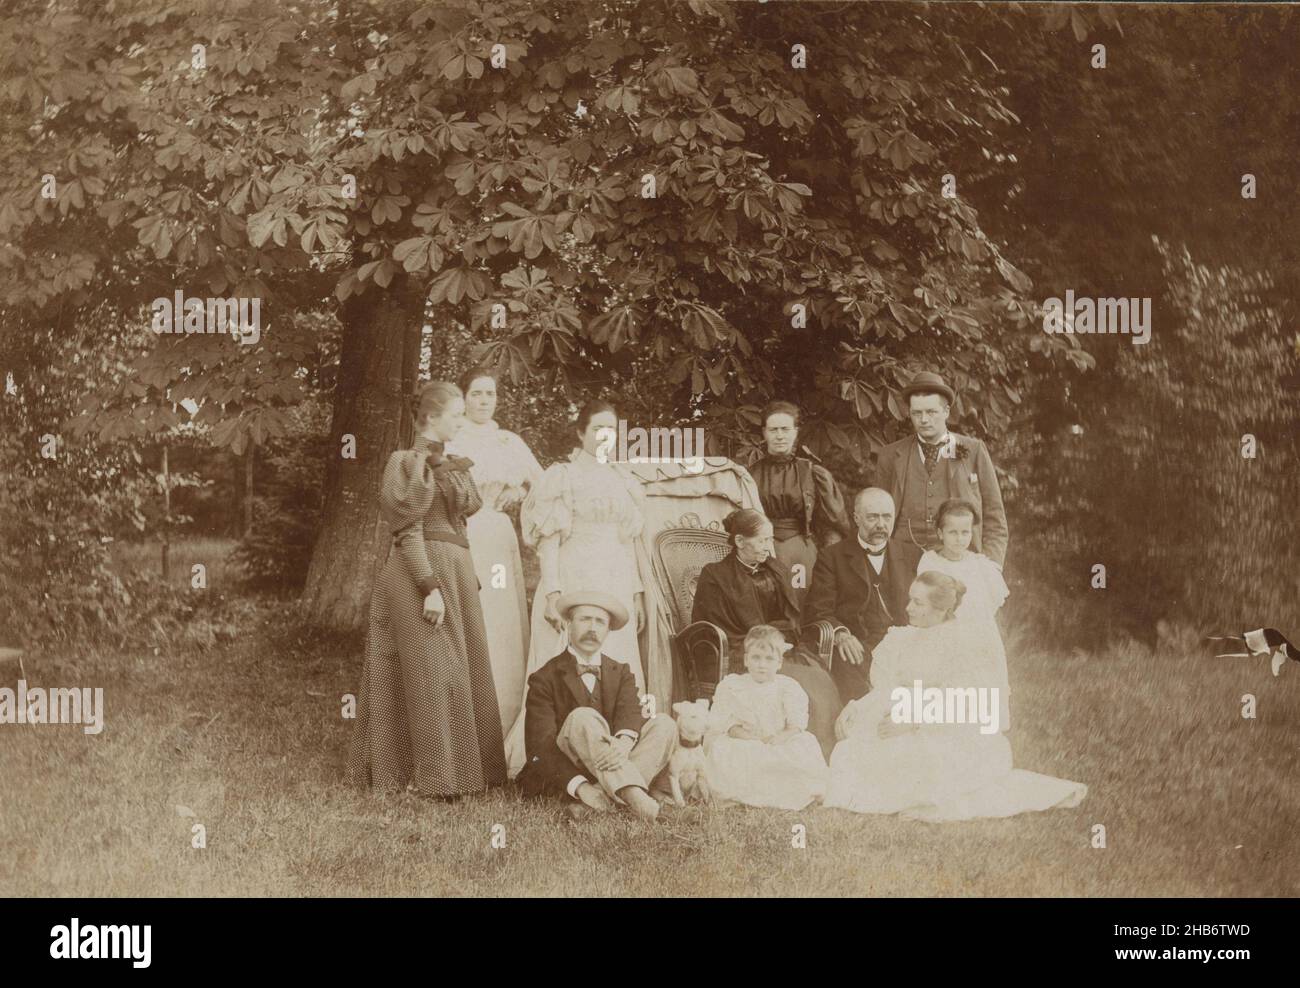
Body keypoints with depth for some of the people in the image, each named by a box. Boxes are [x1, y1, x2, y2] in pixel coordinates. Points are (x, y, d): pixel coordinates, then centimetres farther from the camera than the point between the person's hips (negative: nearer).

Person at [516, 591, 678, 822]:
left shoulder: (620, 673, 16)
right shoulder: (545, 679, 2)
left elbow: (630, 713, -7)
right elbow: (540, 744, -11)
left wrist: (624, 743, -33)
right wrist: (579, 786, -29)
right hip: (565, 774, -4)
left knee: (664, 724, -17)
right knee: (583, 717, -31)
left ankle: (604, 798, -35)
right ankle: (633, 795, -46)